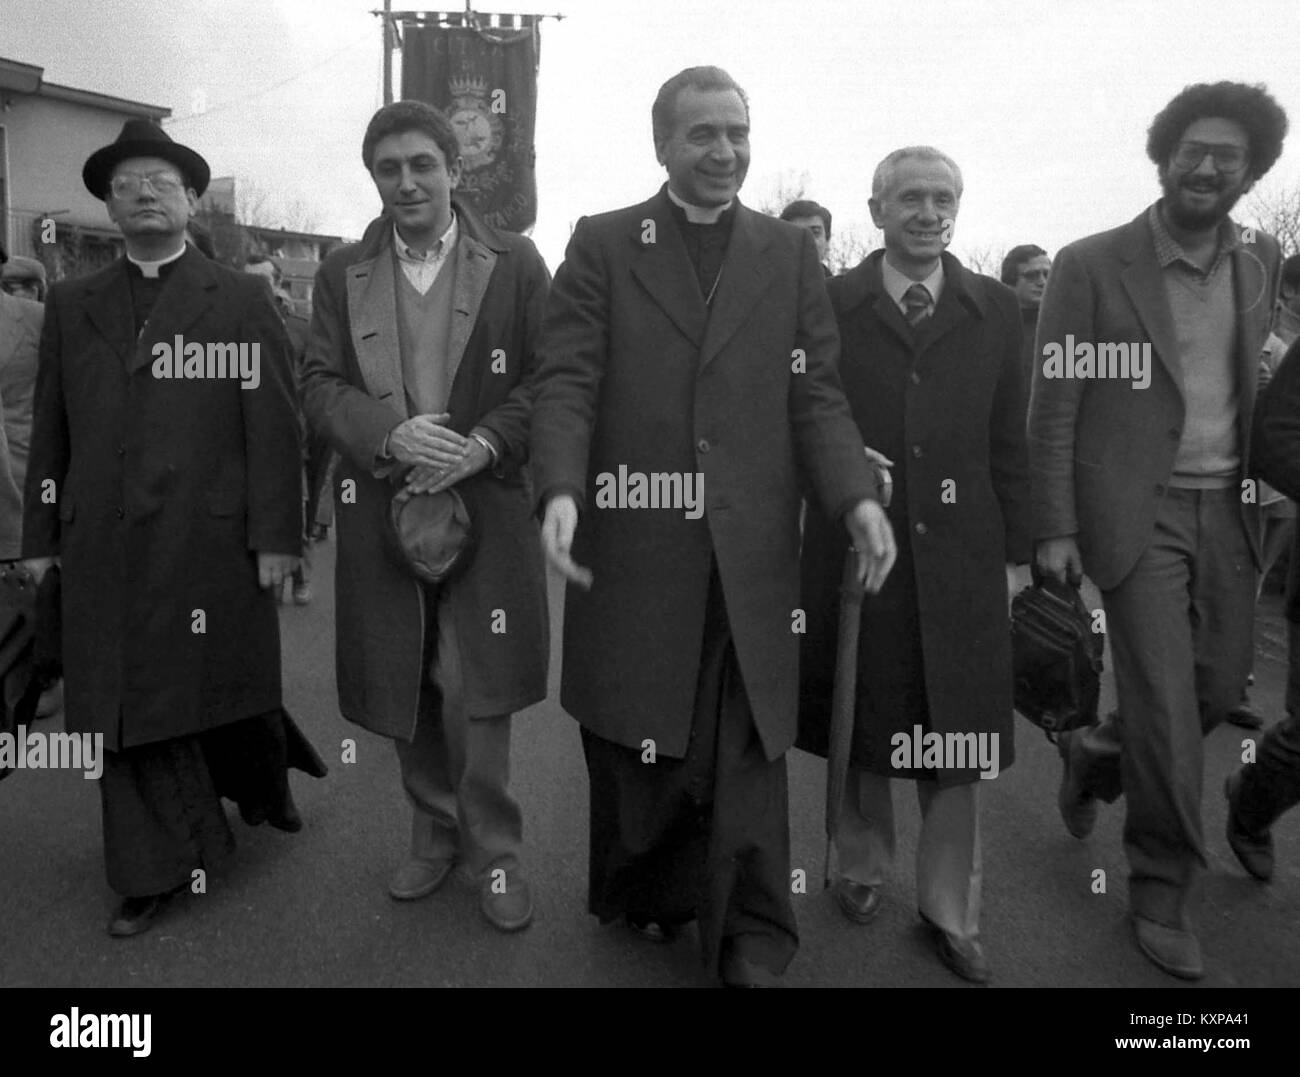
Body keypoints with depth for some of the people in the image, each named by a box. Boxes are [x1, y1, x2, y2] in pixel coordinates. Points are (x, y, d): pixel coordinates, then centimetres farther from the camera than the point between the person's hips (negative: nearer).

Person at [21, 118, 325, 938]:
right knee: (129, 708, 6)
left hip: (213, 544, -3)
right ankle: (157, 870, 20)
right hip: (105, 548, 3)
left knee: (224, 690, 11)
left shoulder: (242, 301, 1)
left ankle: (264, 777, 42)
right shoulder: (71, 305, 12)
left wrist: (275, 535, -10)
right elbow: (51, 428, 12)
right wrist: (41, 535, 10)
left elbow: (274, 425, -4)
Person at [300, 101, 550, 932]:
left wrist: (482, 446, -16)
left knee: (478, 695, -3)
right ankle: (436, 835, 32)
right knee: (406, 695, 12)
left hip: (485, 507, -3)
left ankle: (493, 852, 17)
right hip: (381, 511, 3)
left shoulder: (515, 263, 2)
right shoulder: (343, 273, 10)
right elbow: (321, 385, 4)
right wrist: (391, 435, -15)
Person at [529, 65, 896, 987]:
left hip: (752, 549, 1)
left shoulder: (792, 254, 12)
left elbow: (815, 394, 5)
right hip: (632, 542, 0)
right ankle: (640, 897, 33)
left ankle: (750, 943, 18)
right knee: (633, 744, 11)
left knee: (748, 745, 4)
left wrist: (856, 495, -12)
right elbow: (567, 382, -3)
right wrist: (560, 488, -20)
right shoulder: (601, 245, 7)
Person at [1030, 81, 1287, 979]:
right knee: (1165, 703, -4)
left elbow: (1261, 384, 12)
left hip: (1228, 509, 5)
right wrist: (1054, 528, -10)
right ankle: (1165, 887, 15)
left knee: (1221, 688, 11)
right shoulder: (1092, 265, -6)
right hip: (1138, 512, -5)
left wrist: (1263, 484, 1)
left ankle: (1095, 756, 39)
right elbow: (1053, 407, -7)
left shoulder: (1262, 260, 9)